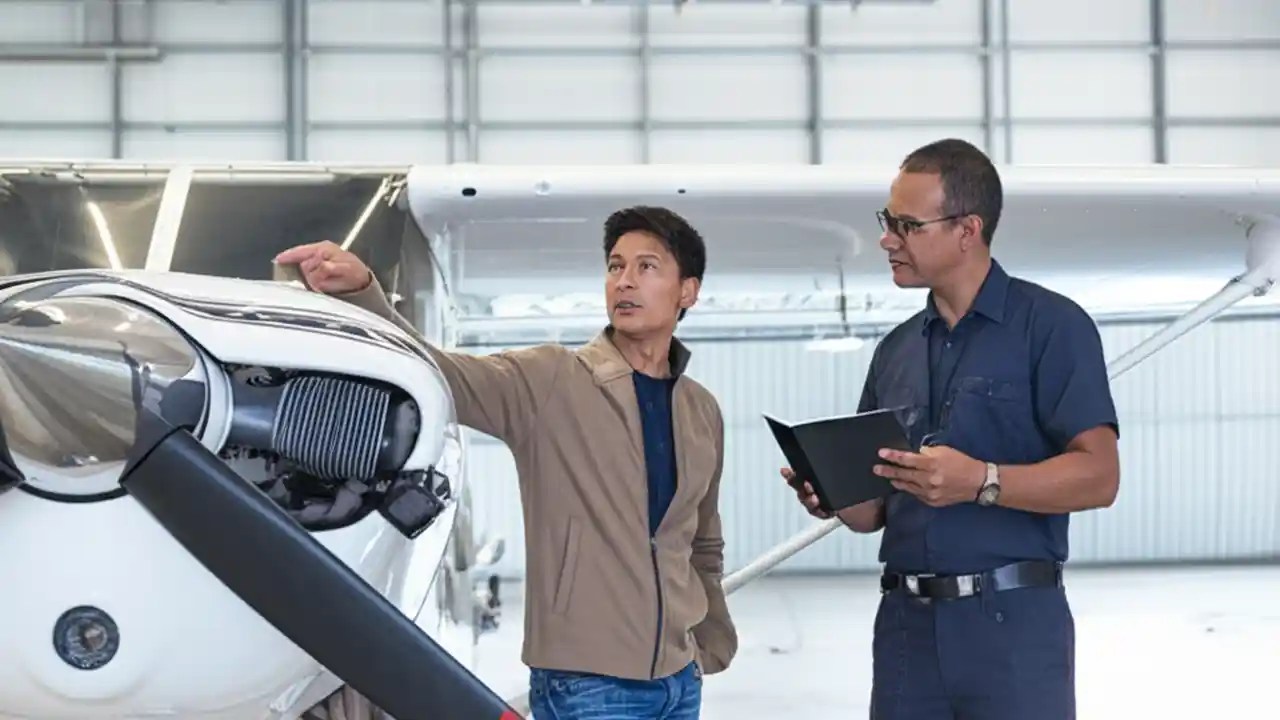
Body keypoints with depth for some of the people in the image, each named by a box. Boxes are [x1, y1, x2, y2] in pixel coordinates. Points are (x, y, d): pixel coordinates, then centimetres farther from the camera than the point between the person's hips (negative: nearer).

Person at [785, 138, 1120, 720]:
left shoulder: (1051, 325, -4)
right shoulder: (896, 350, 14)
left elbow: (1098, 476, -12)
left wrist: (981, 482, -25)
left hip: (1013, 621, -5)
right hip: (905, 623, 5)